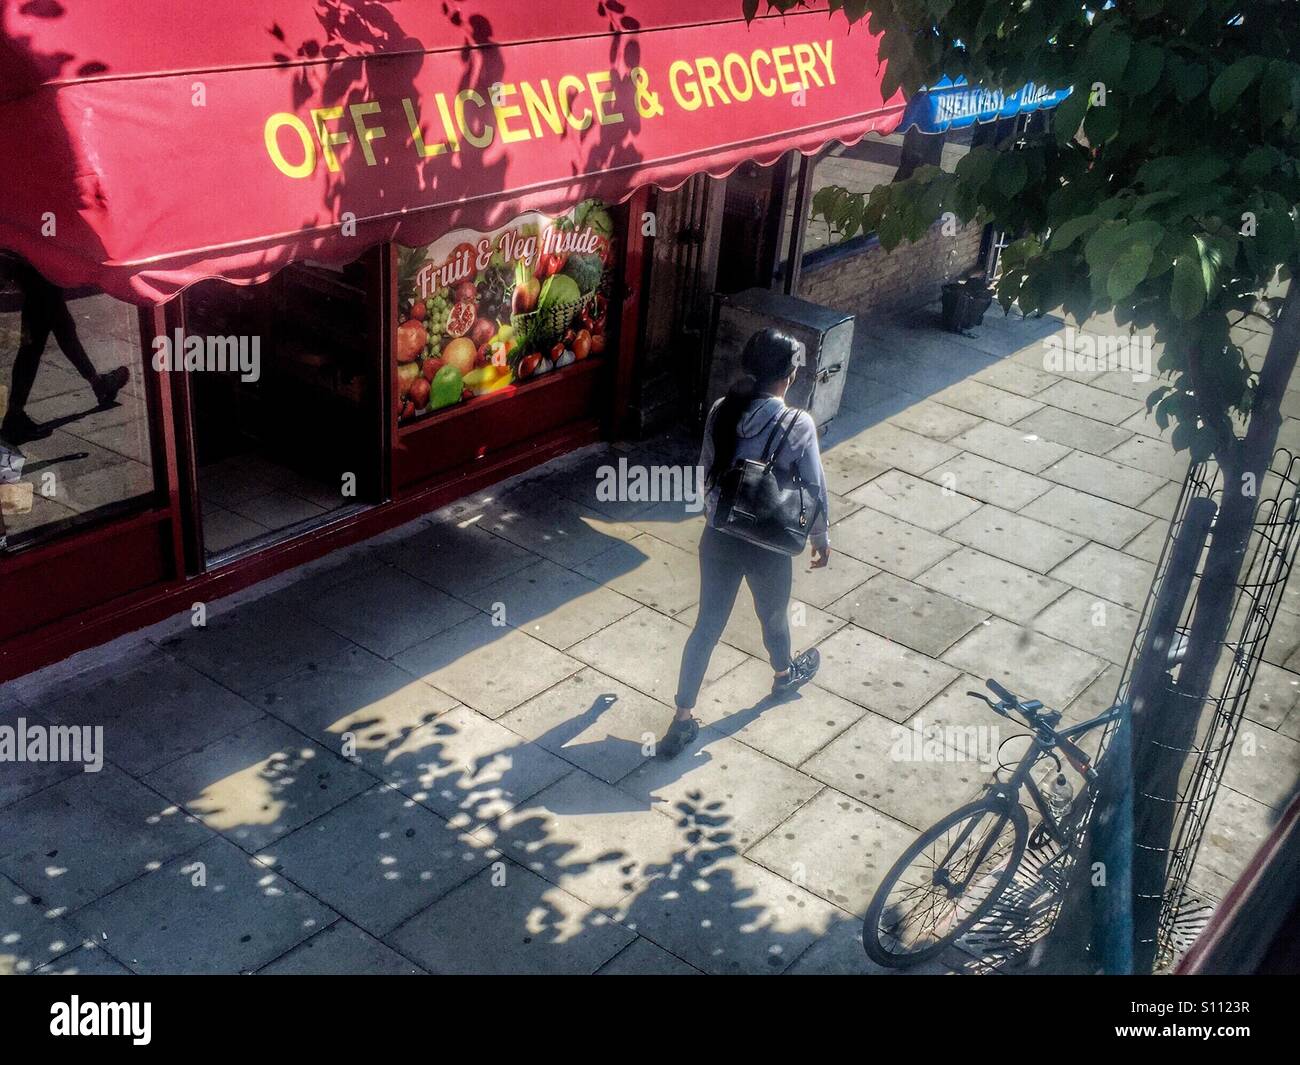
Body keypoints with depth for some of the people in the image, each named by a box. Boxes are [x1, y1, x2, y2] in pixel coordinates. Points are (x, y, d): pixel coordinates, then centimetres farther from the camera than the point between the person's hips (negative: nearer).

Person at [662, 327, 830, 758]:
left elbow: (706, 472, 4)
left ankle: (683, 719, 19)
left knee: (707, 626, 15)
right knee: (773, 616, 26)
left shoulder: (721, 411, -8)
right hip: (768, 546, -3)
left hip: (719, 537, 3)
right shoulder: (798, 426, -21)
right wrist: (821, 538, 5)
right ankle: (784, 674, 57)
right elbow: (814, 491, -12)